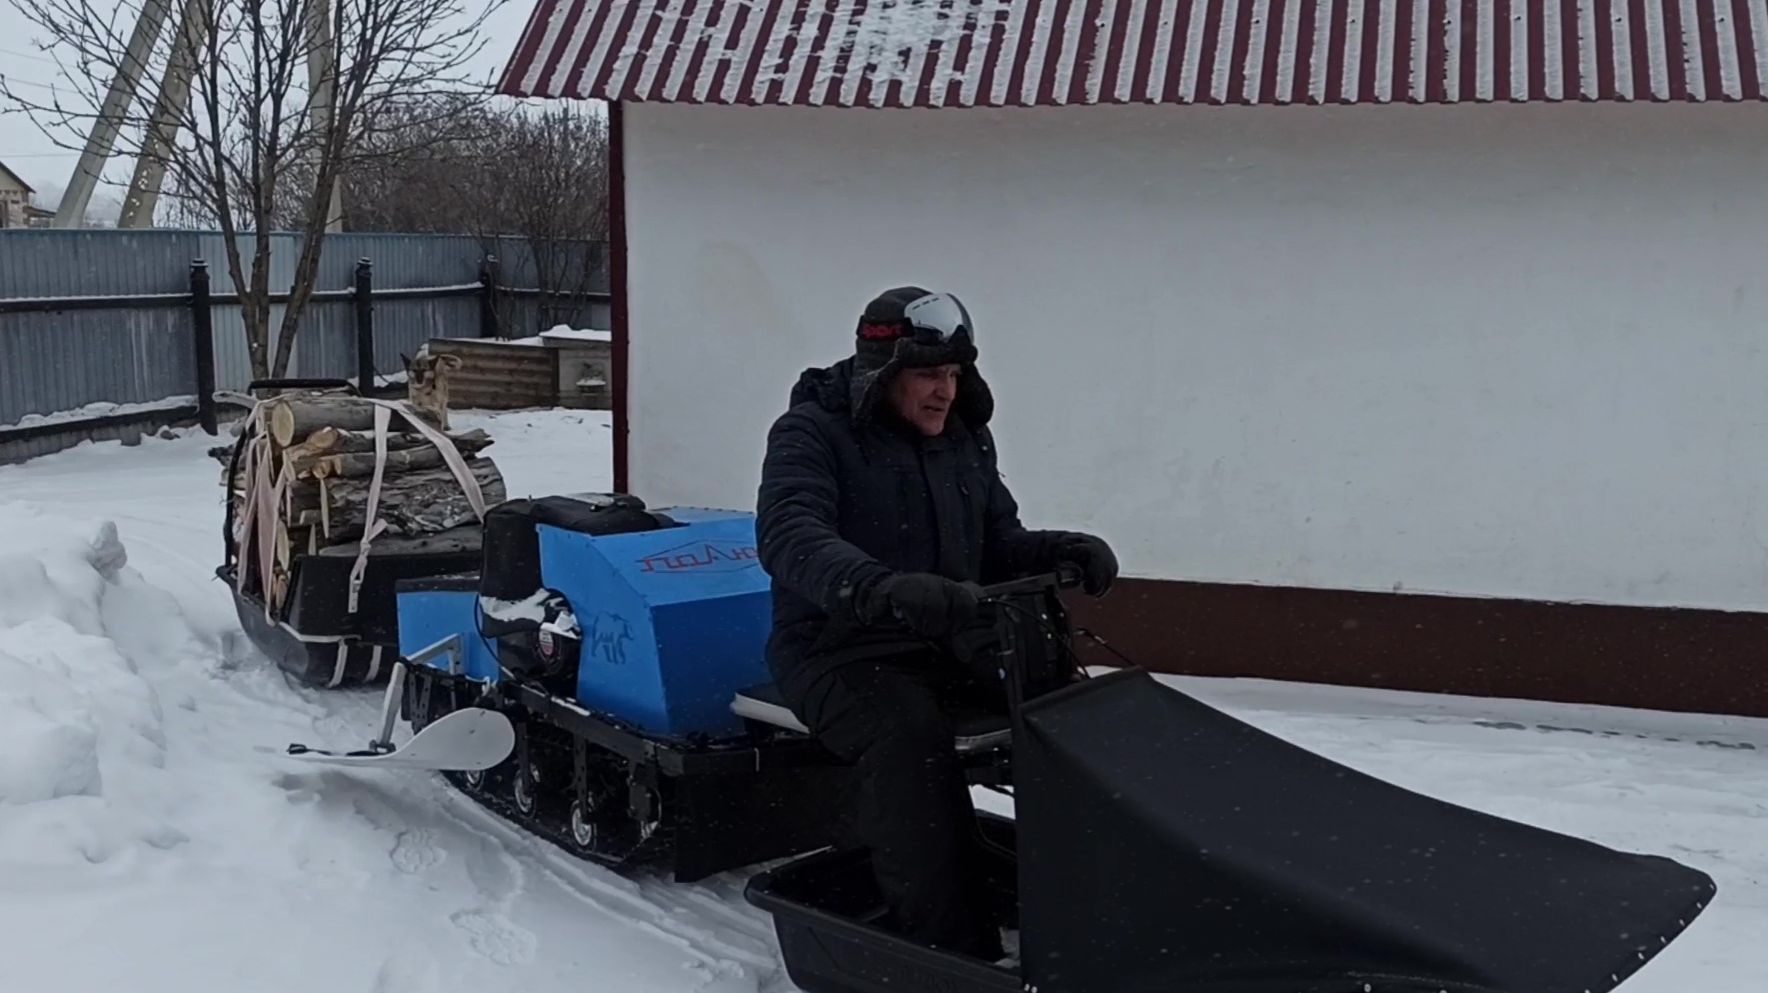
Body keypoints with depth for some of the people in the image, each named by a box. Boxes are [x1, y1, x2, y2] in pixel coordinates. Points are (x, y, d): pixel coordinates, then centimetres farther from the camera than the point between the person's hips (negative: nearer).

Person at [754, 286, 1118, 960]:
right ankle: (949, 943, -35)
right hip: (837, 651, -6)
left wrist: (1063, 551, -9)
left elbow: (999, 543, 15)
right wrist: (881, 589, -46)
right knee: (909, 733, -37)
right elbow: (788, 537, -27)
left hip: (950, 644, 6)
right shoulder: (812, 432, -10)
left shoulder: (965, 440, 11)